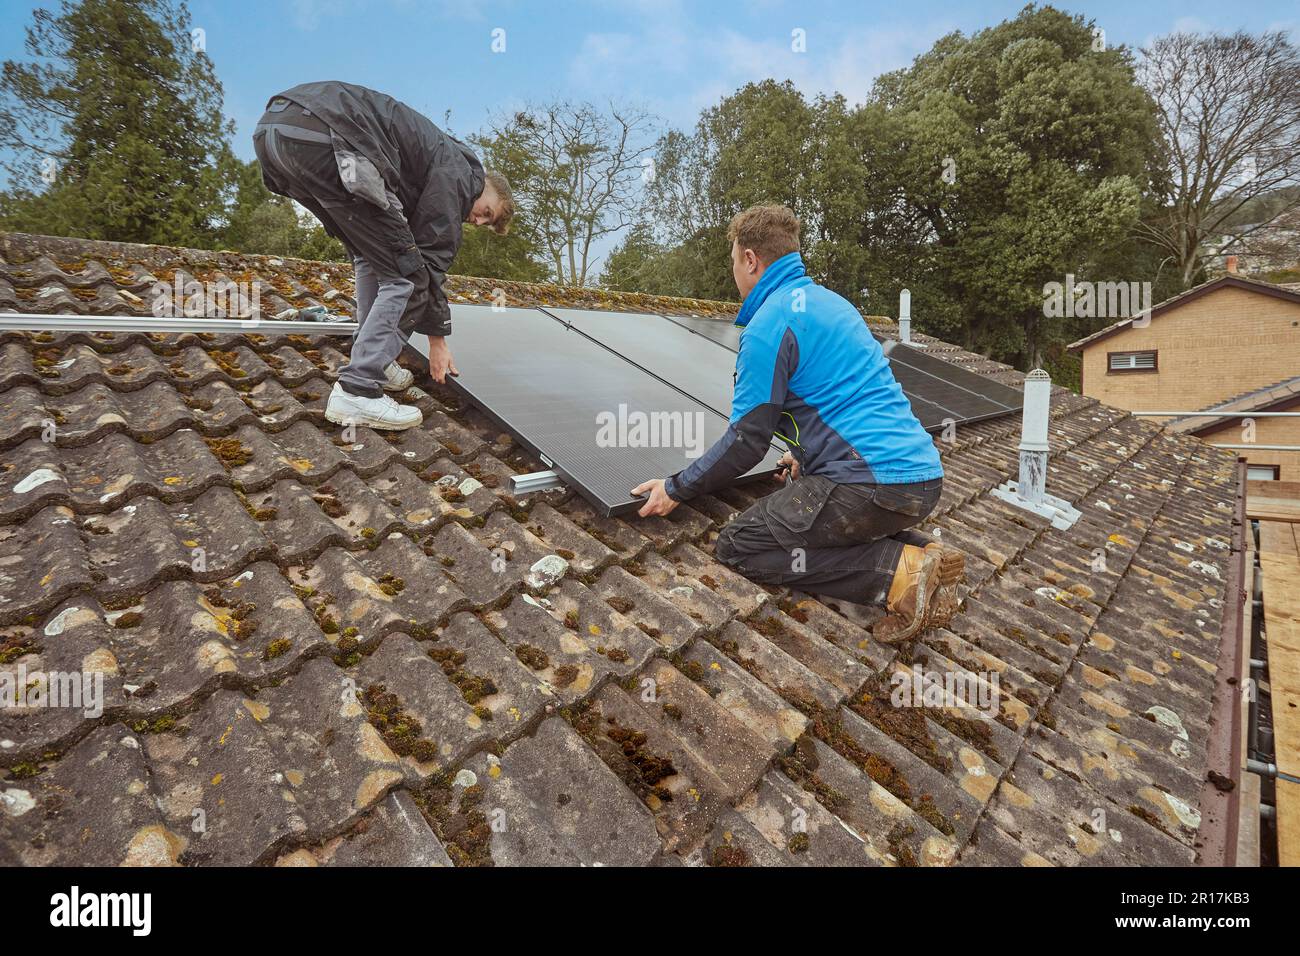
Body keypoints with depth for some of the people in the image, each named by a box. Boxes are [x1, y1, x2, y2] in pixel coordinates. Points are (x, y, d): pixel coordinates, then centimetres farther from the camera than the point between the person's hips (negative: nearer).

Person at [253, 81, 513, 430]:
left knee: (372, 257, 23)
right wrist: (437, 339, 11)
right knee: (405, 275, -4)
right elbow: (432, 257, 2)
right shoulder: (458, 172, 7)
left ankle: (372, 361, 22)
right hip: (324, 136, -10)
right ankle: (358, 391, -9)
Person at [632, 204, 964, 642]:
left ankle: (899, 571, -10)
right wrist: (807, 457, 45)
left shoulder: (768, 324, -9)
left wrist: (676, 488, 4)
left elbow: (747, 442, -9)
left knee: (737, 545, -1)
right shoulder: (829, 301, 19)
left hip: (875, 482, -9)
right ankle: (921, 549, 10)